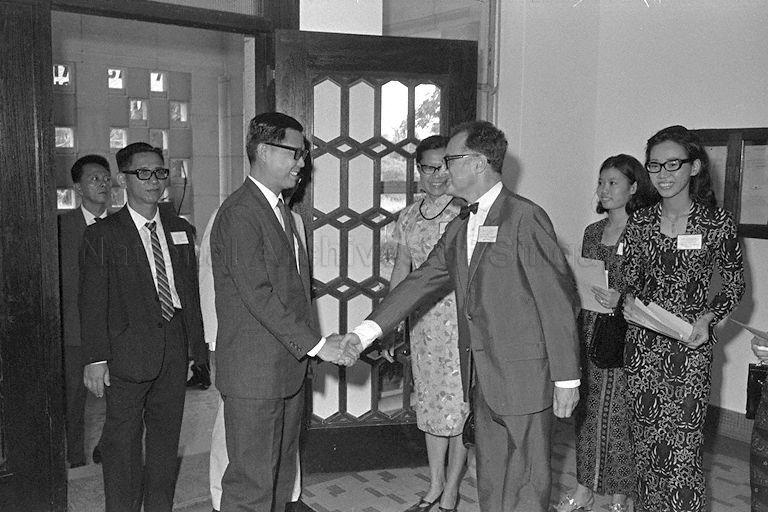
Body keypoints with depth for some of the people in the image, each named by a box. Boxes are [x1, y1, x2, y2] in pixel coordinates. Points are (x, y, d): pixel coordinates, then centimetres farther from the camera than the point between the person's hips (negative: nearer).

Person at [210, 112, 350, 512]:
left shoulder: (279, 209, 16)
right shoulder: (239, 213, -15)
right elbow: (257, 295, -21)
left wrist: (319, 340, 8)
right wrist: (315, 344, -19)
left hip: (287, 366, 9)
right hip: (254, 373, -9)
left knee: (281, 474, 17)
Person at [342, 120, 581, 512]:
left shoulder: (525, 218, -12)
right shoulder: (459, 227, 12)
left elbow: (558, 301, -13)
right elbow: (422, 280, 11)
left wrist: (566, 378, -12)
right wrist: (368, 330, 2)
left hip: (525, 376, -7)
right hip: (482, 377, 7)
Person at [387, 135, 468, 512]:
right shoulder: (409, 217, 8)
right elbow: (401, 272, 13)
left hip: (462, 323, -5)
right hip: (422, 323, 6)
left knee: (457, 408, 3)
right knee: (430, 406, 15)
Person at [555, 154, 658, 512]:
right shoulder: (592, 232, 12)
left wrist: (621, 300, -22)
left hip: (625, 335, -6)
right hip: (589, 332, 6)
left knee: (619, 414, 0)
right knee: (586, 410, 11)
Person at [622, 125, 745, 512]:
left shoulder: (717, 222, -5)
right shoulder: (639, 222, 3)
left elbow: (735, 283, 4)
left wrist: (708, 319, -11)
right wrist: (628, 302, -8)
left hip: (689, 345, -3)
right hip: (641, 343, 3)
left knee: (683, 446, -4)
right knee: (645, 438, 11)